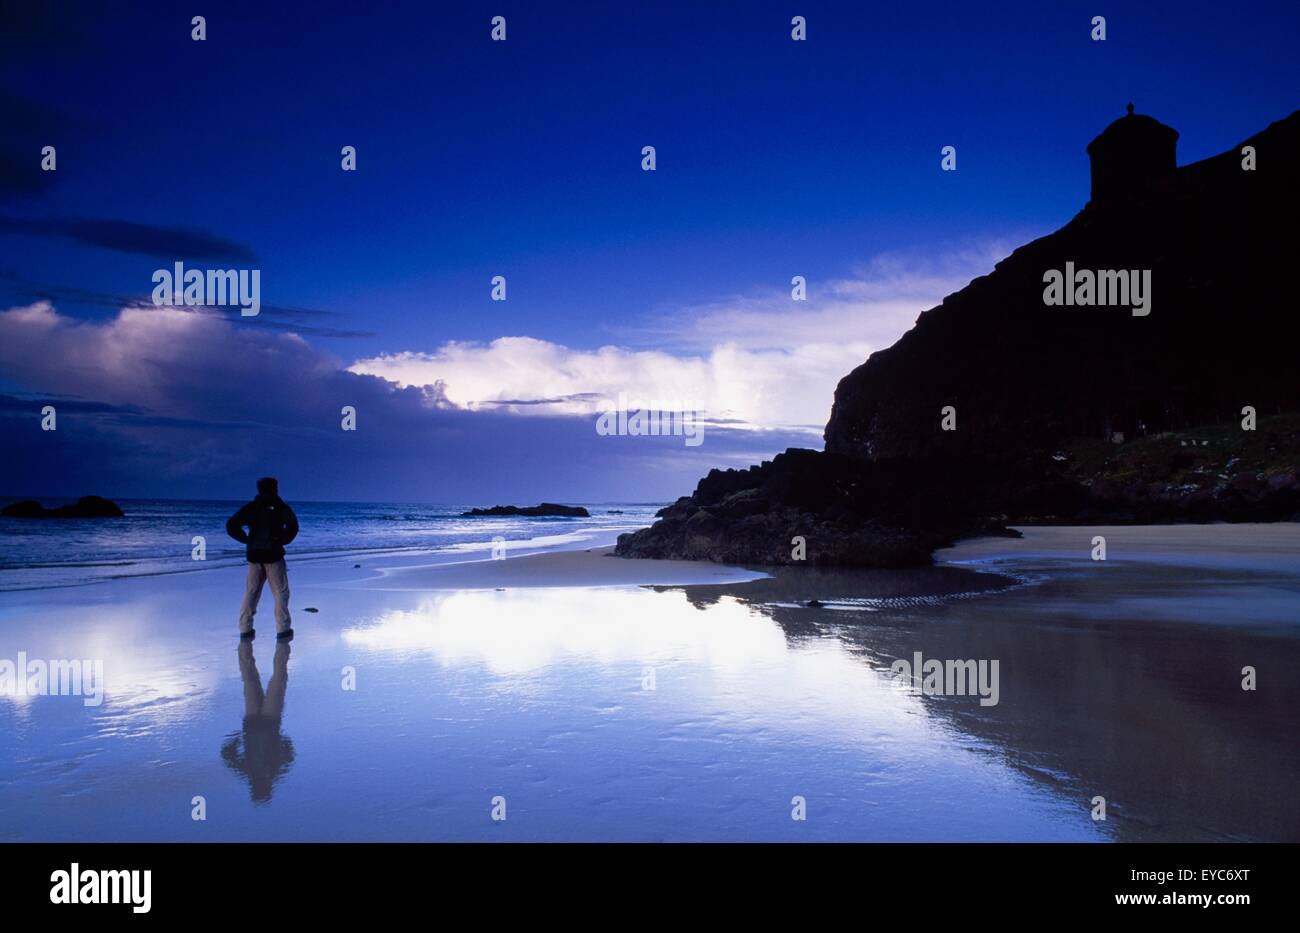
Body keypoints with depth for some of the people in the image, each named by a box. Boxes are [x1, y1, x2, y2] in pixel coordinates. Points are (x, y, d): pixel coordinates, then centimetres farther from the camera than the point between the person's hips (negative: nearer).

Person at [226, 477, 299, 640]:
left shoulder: (250, 507, 7)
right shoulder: (279, 506, -5)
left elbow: (231, 526, 2)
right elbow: (293, 525, -21)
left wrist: (247, 539, 5)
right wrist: (284, 540, -7)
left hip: (254, 555, 4)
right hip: (274, 555, -4)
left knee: (251, 592, 10)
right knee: (280, 592, 4)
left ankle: (245, 628, 7)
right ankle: (282, 629, 2)